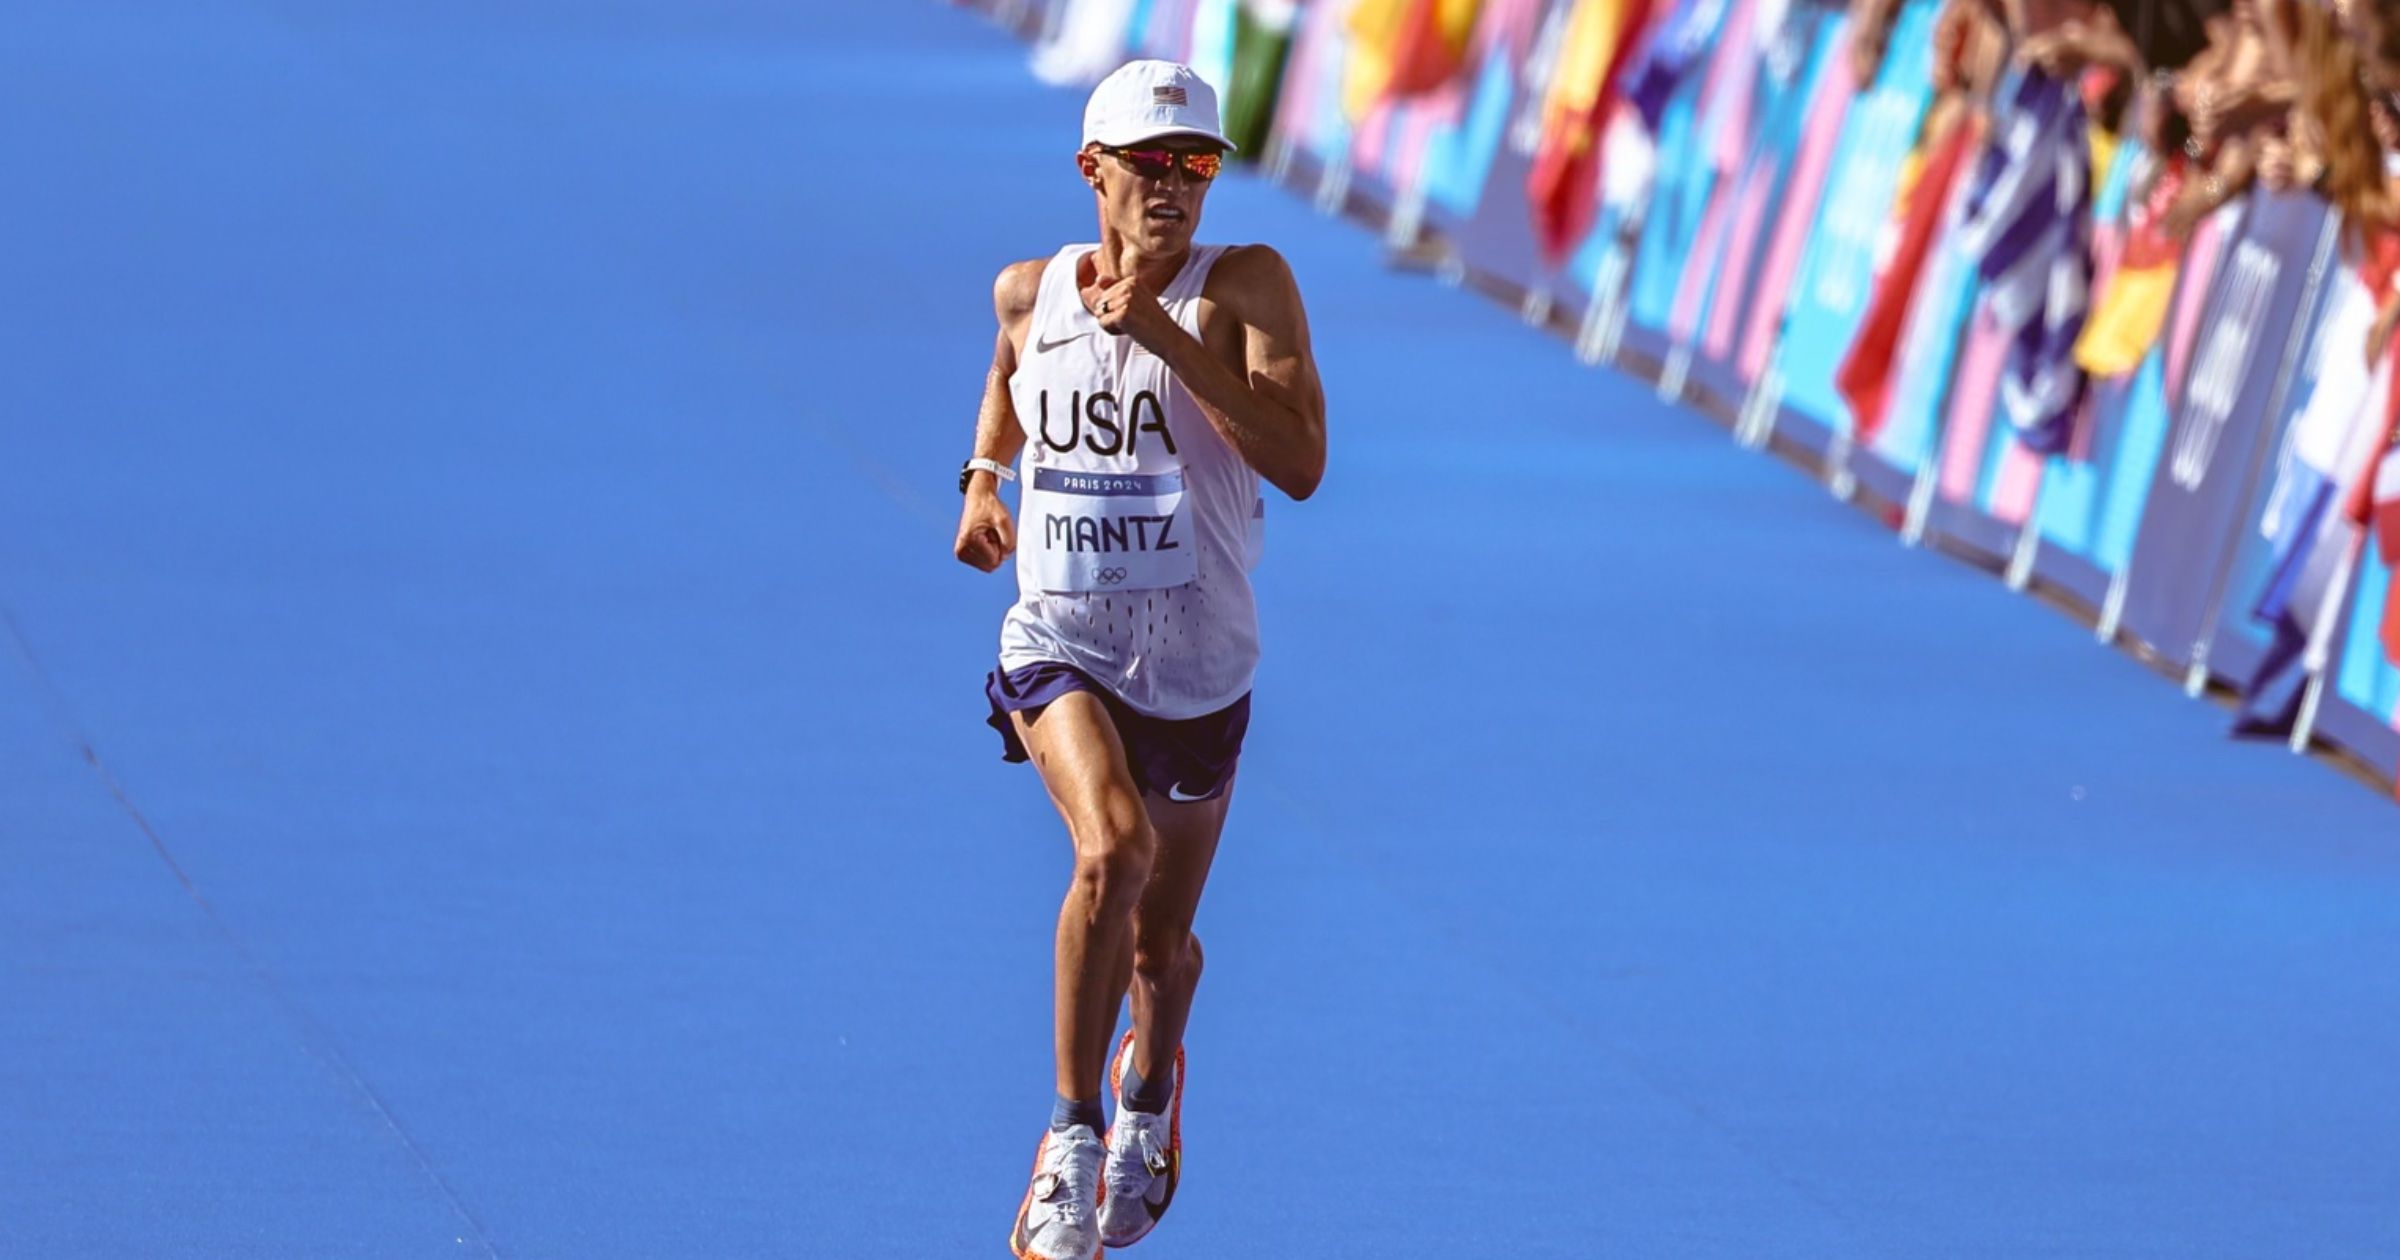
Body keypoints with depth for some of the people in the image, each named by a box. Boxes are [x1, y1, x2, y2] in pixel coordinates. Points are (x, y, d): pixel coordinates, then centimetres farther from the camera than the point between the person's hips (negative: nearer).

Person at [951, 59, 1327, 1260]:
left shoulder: (1244, 286, -11)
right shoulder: (1031, 291, -1)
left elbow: (1300, 462, -24)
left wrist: (1166, 336, -28)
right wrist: (984, 475, 6)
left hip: (1198, 670, 1)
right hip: (1059, 650, 0)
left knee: (1160, 945, 16)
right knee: (1112, 847, -30)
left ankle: (1148, 1081, 53)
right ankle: (1072, 1131, -16)